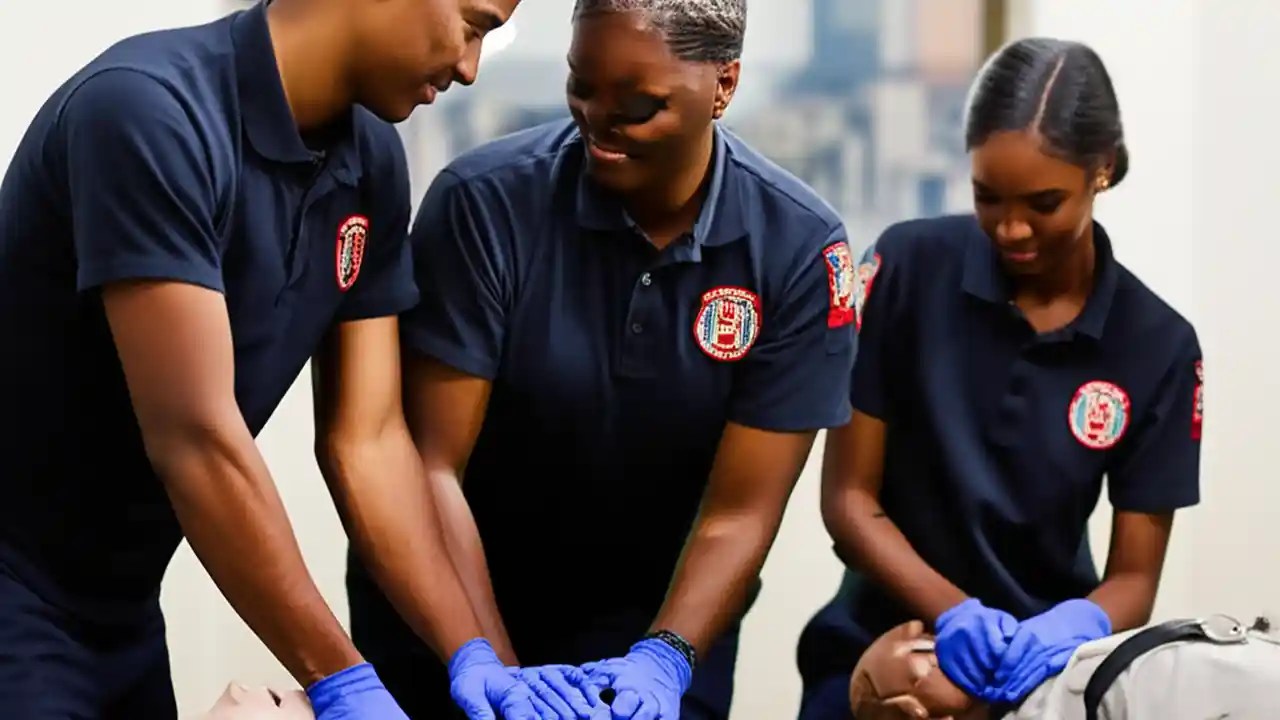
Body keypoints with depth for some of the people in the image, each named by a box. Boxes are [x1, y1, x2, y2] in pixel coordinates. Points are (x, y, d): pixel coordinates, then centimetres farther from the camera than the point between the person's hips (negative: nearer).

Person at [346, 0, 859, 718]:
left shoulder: (798, 247, -16)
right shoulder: (486, 201, -19)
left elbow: (739, 514, -15)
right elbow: (434, 467, -19)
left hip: (658, 619, 0)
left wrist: (661, 661, -30)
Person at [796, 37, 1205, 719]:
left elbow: (1134, 577, -2)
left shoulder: (1157, 345, -5)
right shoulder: (906, 266, -9)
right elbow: (848, 497, -6)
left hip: (1044, 663, 2)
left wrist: (1077, 625, -23)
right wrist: (952, 610, -20)